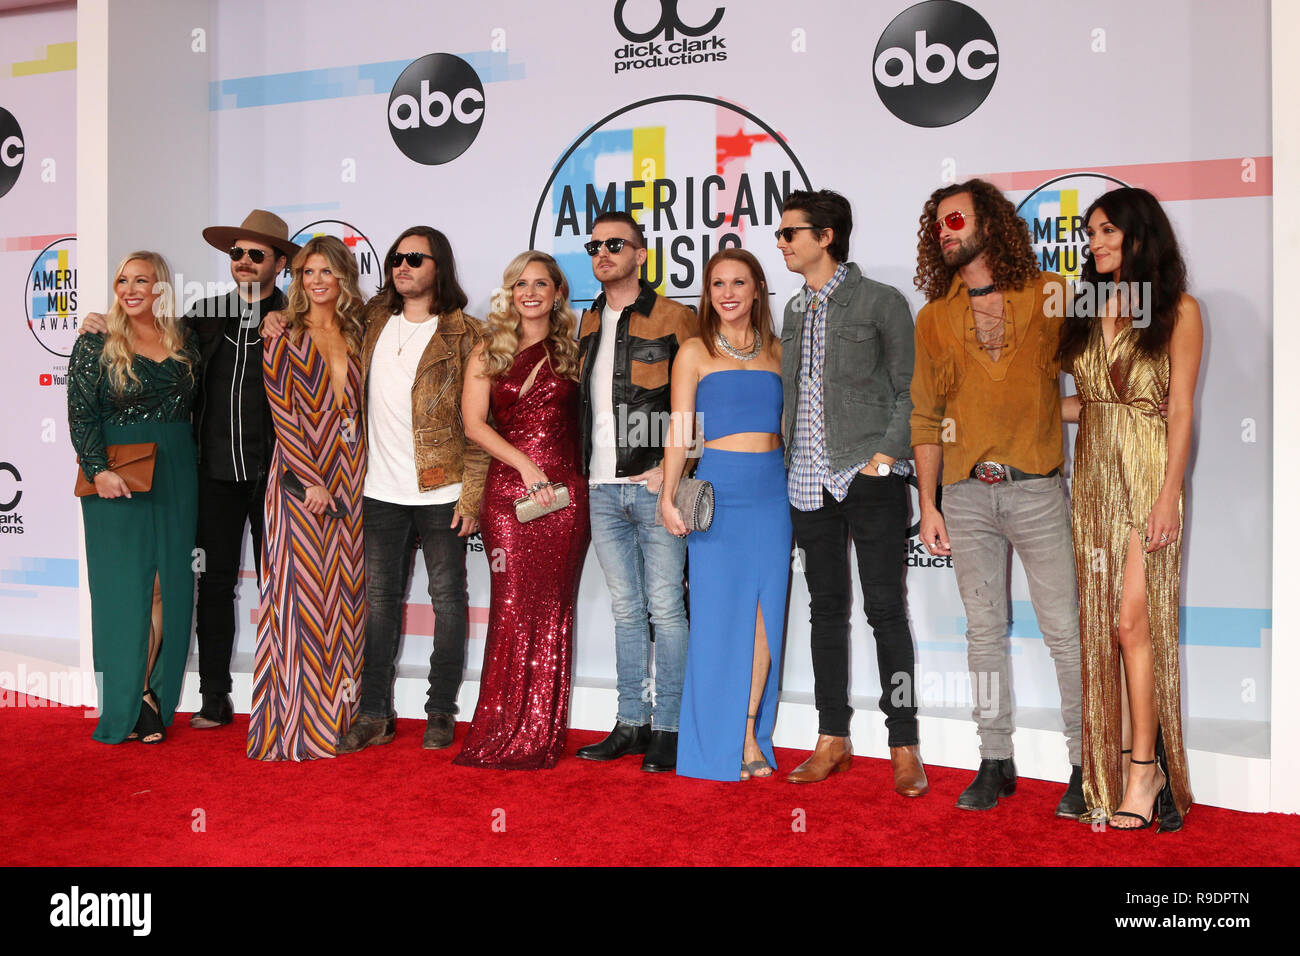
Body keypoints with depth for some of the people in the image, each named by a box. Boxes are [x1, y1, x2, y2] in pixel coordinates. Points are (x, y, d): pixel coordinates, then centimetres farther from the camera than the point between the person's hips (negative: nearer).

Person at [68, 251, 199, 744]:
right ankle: (126, 705, 9)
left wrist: (186, 465, 7)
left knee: (167, 584, 3)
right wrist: (98, 470, -15)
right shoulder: (96, 343, -1)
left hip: (175, 477, 3)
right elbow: (81, 413, -5)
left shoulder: (184, 342, 8)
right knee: (124, 585, 0)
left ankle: (146, 692, 13)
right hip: (117, 478, -3)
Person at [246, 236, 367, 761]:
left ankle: (340, 711, 17)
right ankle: (299, 719, 3)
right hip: (302, 478, -4)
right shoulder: (285, 341, 0)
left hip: (350, 479, 4)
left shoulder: (356, 337, 12)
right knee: (304, 590, -4)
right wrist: (311, 479, -15)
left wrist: (359, 471, 6)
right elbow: (283, 416, -7)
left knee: (346, 591, 7)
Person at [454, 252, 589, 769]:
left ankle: (541, 735, 9)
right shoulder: (489, 352, 9)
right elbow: (474, 423, 2)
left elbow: (586, 418, 14)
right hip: (507, 490, 0)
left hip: (564, 491, 1)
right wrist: (524, 463, -9)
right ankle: (502, 732, 6)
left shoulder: (572, 350, 11)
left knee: (552, 610, 1)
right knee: (512, 607, -3)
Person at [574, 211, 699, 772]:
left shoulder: (673, 319, -3)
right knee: (626, 610, 11)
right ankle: (631, 723, 19)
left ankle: (668, 730, 8)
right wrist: (588, 467, 14)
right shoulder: (587, 325, 16)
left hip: (654, 487, -6)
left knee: (665, 609, -1)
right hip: (603, 490, 6)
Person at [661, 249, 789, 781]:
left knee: (764, 616, 3)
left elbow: (789, 423, 15)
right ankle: (720, 744, 12)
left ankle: (751, 733, 15)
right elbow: (679, 430, -2)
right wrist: (668, 497, -12)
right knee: (718, 615, 0)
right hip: (719, 492, -3)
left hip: (773, 493, 3)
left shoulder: (776, 352, 12)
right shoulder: (695, 353, 2)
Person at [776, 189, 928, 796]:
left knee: (886, 610, -3)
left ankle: (904, 746, 6)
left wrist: (885, 456, -12)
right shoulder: (794, 311, 16)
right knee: (827, 610, 9)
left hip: (869, 479, -5)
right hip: (809, 483, 6)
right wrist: (788, 460, 10)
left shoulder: (881, 302, -1)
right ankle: (833, 739, 18)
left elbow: (909, 390, -2)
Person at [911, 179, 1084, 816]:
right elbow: (926, 416, 10)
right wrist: (928, 505, 6)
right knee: (984, 630, 8)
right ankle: (995, 761, 17)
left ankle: (1085, 763, 9)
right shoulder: (934, 318, 10)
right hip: (966, 494, 3)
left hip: (1035, 487, -2)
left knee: (1064, 630, -2)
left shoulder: (1048, 295, 3)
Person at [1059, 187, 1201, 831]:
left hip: (1147, 474, -5)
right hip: (1093, 473, 5)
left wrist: (1169, 494, -13)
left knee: (1133, 620, -11)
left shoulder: (1178, 310, -1)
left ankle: (1145, 768, -1)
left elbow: (1180, 410, -6)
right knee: (1100, 623, 3)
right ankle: (1107, 775, 11)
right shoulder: (1090, 309, 15)